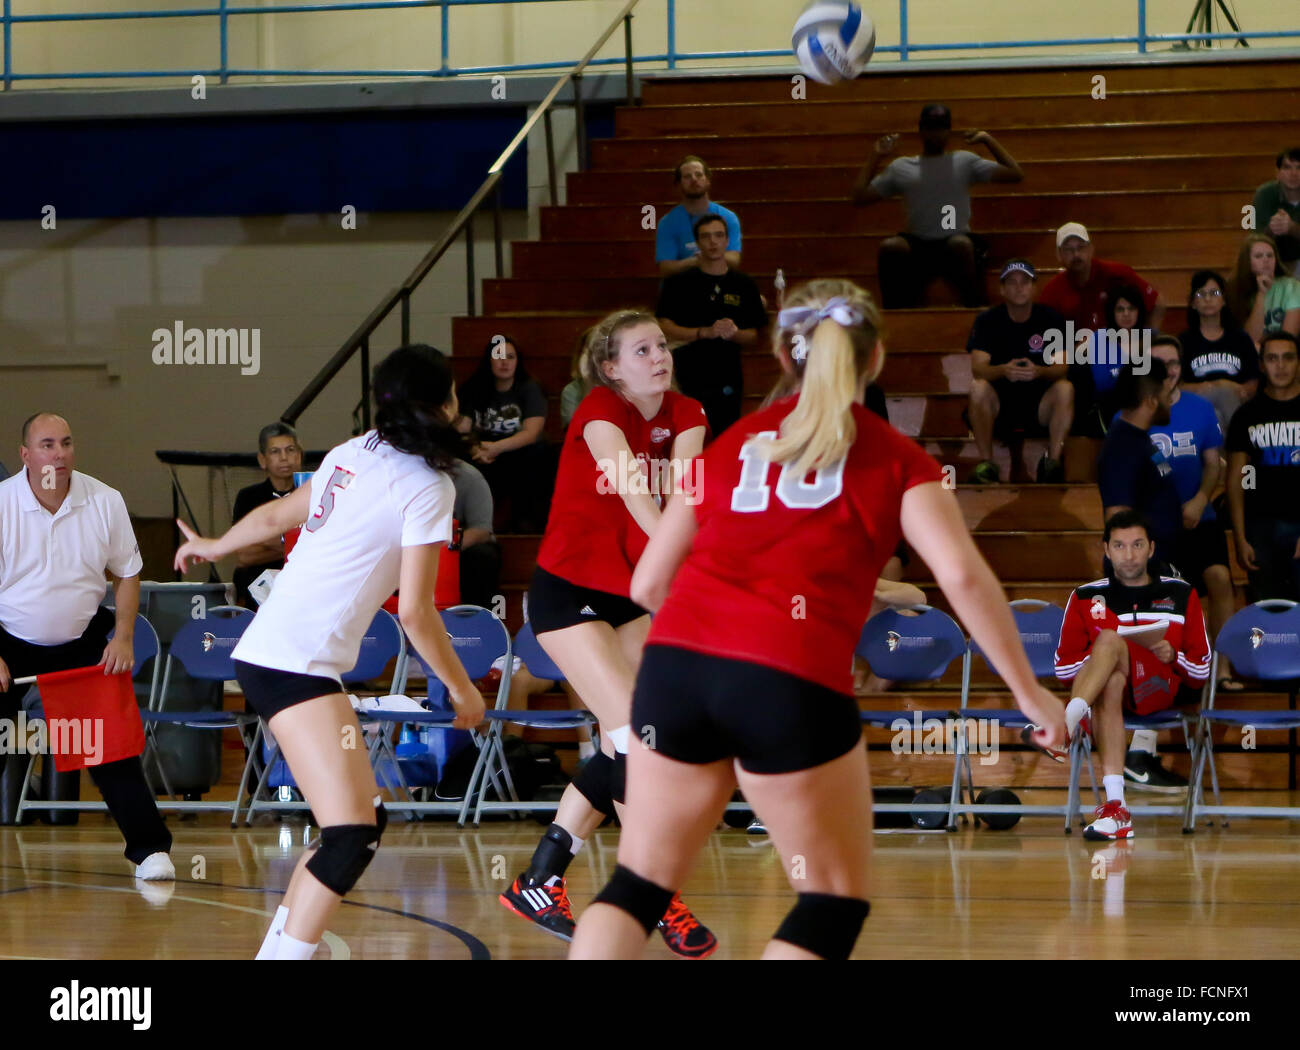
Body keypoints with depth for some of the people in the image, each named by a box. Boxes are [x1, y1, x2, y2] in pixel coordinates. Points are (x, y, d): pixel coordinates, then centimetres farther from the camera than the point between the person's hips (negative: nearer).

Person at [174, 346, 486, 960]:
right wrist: (462, 689, 3)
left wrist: (212, 547, 49)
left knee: (362, 818, 13)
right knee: (351, 834, -17)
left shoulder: (352, 455, 14)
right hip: (297, 664, -9)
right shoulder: (426, 485, -9)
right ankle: (287, 953, -22)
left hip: (268, 651, 9)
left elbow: (276, 516, 29)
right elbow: (414, 612, -10)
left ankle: (277, 948, 17)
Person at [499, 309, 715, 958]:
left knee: (620, 749, 7)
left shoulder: (686, 417, 0)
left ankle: (539, 883, 19)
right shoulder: (600, 412, -19)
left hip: (630, 596, 7)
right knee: (635, 735, -16)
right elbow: (631, 485, -37)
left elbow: (682, 490, -20)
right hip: (567, 592, -7)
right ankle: (659, 901, -9)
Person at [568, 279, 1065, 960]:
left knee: (640, 880, 14)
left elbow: (648, 584, 21)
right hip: (793, 684, -4)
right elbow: (962, 576, -3)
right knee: (835, 901, 10)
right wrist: (1029, 693, 3)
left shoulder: (732, 443, 21)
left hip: (674, 665, 4)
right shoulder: (895, 460, 12)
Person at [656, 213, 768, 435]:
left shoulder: (743, 285, 9)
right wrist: (705, 332, -16)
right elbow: (663, 327, -4)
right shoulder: (680, 283, 3)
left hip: (728, 382, 2)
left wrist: (733, 333, -13)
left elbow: (754, 336, 10)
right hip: (687, 381, -2)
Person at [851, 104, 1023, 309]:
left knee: (961, 245, -38)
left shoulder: (965, 161, 16)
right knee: (890, 247, -33)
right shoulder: (901, 167, 19)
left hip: (957, 240, -1)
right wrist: (875, 158, 18)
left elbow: (1015, 174, 13)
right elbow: (860, 196, 18)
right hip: (917, 247, 1)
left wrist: (989, 141, 13)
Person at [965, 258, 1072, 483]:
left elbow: (1062, 367, -10)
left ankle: (1053, 460, -23)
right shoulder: (987, 321, -1)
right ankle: (986, 463, -24)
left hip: (1040, 406, 0)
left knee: (1065, 388, -28)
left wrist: (1039, 371, -34)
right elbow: (977, 369, -14)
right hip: (998, 408, 0)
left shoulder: (1051, 319, 0)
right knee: (978, 387, -30)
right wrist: (1004, 370, -37)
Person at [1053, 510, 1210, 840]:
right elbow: (1064, 668, 13)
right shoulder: (1086, 598, 19)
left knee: (1110, 639, -32)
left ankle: (1063, 724, -60)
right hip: (1100, 689, 0)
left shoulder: (1180, 595, 19)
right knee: (1110, 683, -41)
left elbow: (1200, 672, 17)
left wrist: (1173, 656, -4)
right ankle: (1115, 808, -57)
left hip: (1159, 689, 0)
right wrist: (1100, 657, -5)